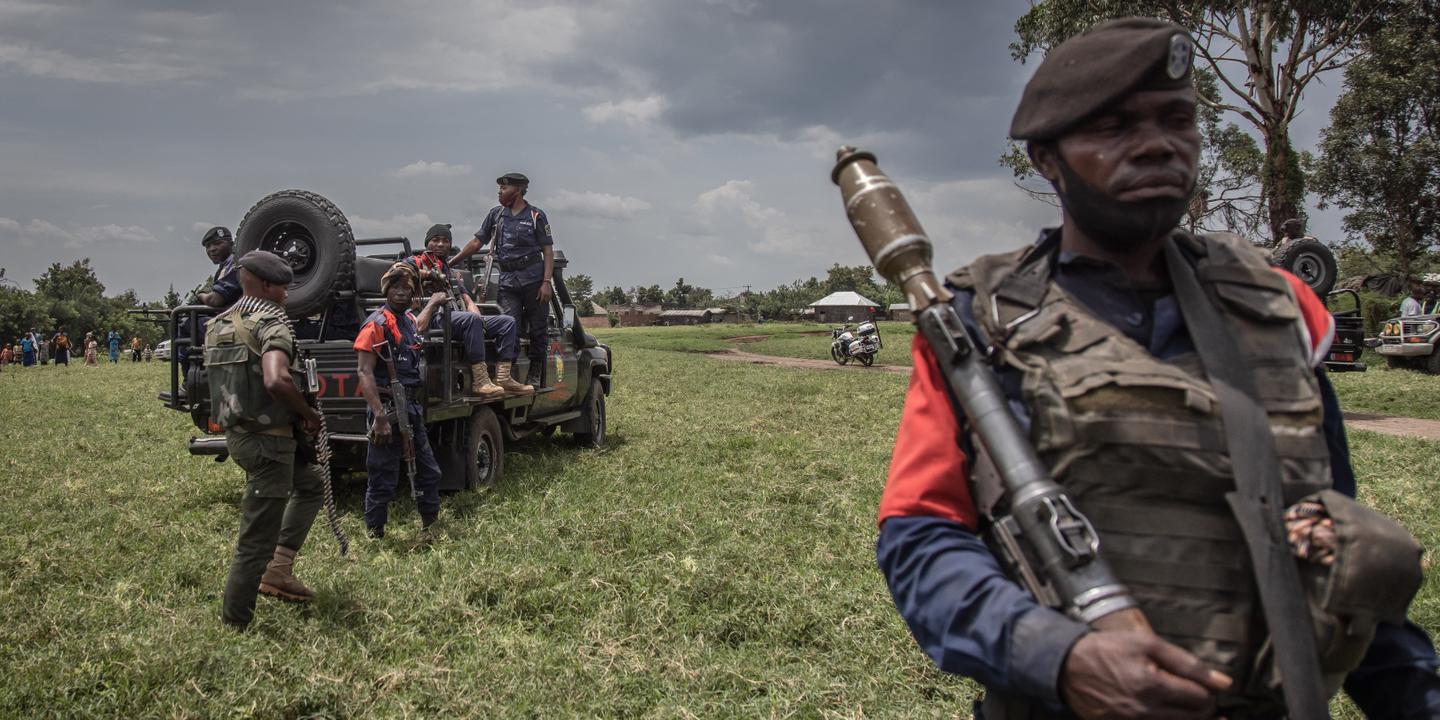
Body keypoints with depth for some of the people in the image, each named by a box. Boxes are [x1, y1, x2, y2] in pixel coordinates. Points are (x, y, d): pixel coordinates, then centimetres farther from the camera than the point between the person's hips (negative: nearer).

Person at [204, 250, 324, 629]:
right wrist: (308, 414, -17)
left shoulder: (218, 325, 11)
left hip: (236, 434, 9)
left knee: (311, 486, 27)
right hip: (266, 439, -9)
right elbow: (277, 380, -34)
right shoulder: (270, 322, -16)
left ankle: (279, 568, 19)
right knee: (256, 541, -1)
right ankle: (234, 625, 7)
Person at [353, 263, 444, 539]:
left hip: (411, 408, 8)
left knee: (429, 472, 15)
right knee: (383, 481, -1)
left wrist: (434, 303, 50)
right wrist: (379, 418, -26)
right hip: (387, 409, -8)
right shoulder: (376, 324, -12)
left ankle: (428, 527, 30)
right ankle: (374, 536, 12)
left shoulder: (408, 320, 12)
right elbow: (365, 374, -19)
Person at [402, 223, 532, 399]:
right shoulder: (415, 262, 14)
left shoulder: (453, 273, 34)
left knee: (507, 321, -6)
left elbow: (468, 301, 22)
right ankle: (480, 381, -41)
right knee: (471, 319, -37)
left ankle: (502, 378, -20)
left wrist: (478, 318, 1)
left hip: (457, 315, 7)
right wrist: (427, 274, -12)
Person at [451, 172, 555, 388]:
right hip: (507, 279, 3)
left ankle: (535, 374, 13)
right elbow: (477, 242, 15)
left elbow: (548, 251, -1)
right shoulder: (496, 214, 13)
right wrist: (450, 263, 9)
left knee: (537, 328, 2)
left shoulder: (536, 216, 2)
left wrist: (546, 282, -11)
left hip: (533, 278, -3)